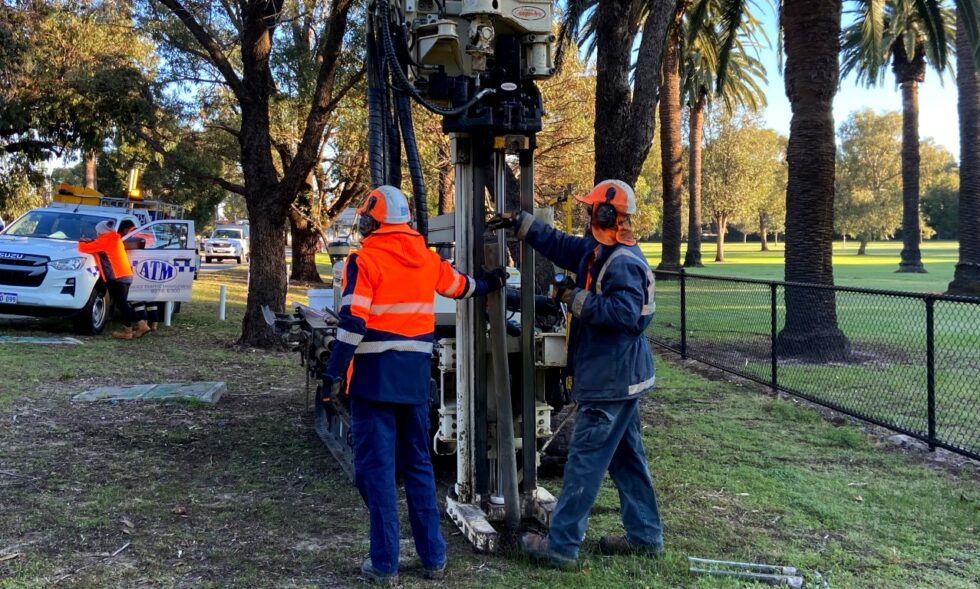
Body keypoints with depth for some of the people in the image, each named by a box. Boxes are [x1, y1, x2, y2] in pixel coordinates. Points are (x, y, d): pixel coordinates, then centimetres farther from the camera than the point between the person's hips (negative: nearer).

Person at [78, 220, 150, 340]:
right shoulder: (115, 239, 20)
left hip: (117, 276, -9)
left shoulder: (105, 240, -7)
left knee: (121, 303, -6)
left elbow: (85, 248, -6)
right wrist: (90, 242, 19)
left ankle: (127, 330, -4)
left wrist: (81, 243, 15)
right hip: (125, 275, 9)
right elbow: (96, 246, 35)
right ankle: (141, 324, 12)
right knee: (123, 303, 15)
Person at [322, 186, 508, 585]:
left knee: (376, 468, 1)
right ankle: (433, 558, 20)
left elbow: (353, 322, -17)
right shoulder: (427, 259, 10)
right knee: (418, 466, 15)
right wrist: (488, 285, 49)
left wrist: (335, 371, -13)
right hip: (415, 375, 6)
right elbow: (460, 286, 29)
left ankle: (384, 564, 5)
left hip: (376, 375, -5)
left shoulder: (365, 260, -9)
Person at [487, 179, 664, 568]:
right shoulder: (598, 252, 10)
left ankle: (561, 545, 3)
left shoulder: (624, 262, -20)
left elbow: (626, 313, -31)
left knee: (584, 463, -4)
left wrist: (576, 299, -22)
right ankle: (645, 535, 25)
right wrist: (519, 223, 20)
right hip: (617, 378, 10)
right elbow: (559, 244, 21)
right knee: (626, 459, 16)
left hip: (612, 381, -10)